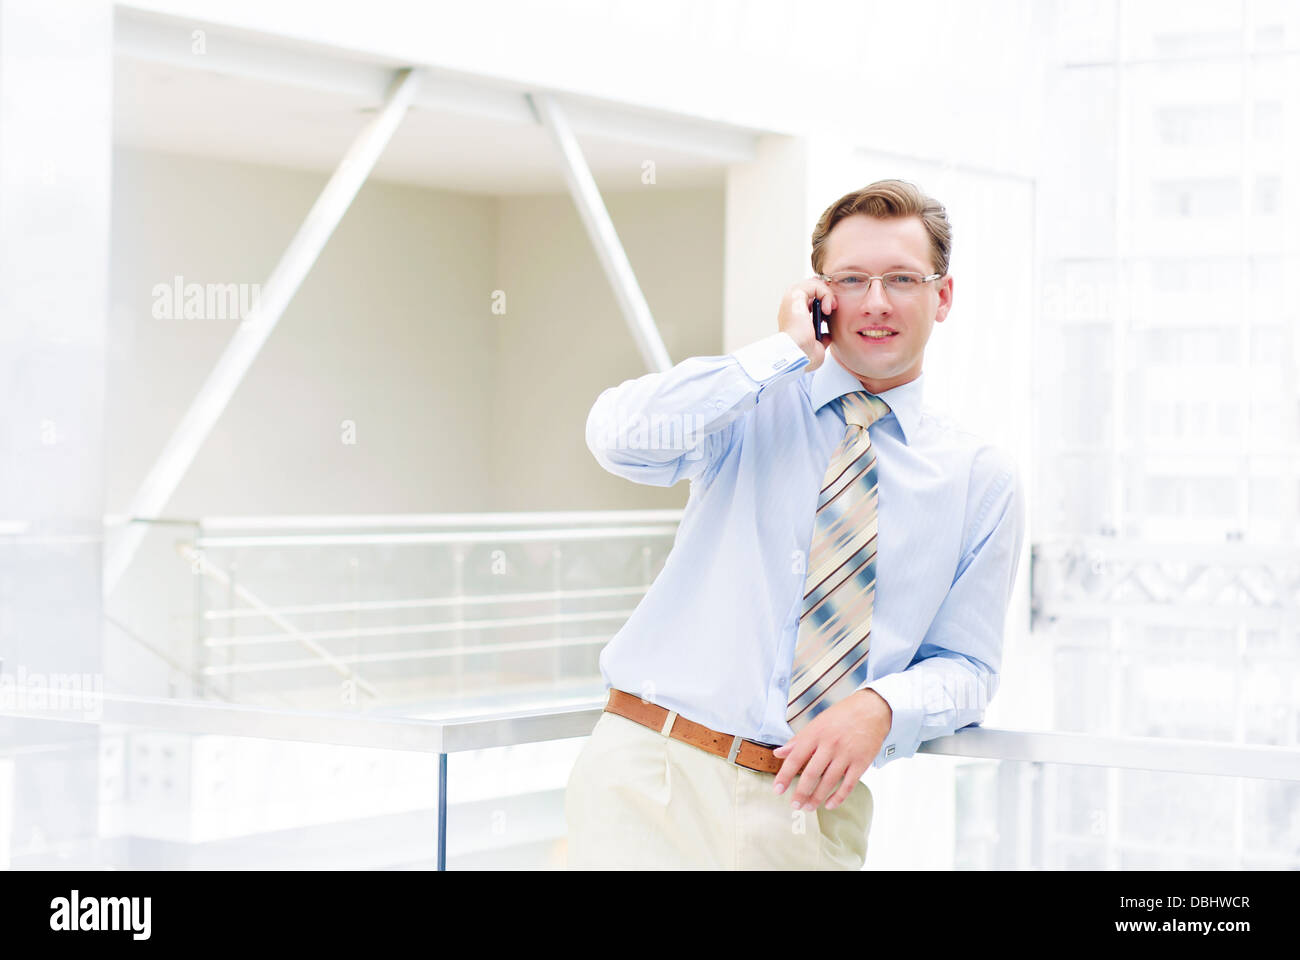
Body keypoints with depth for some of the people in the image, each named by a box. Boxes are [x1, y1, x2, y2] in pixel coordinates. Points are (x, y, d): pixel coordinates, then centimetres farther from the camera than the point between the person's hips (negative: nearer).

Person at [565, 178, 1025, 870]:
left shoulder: (982, 477, 9)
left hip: (814, 806, 1)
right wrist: (789, 350, -9)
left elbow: (965, 663, 10)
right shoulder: (749, 410, 6)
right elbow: (620, 434, -15)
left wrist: (881, 708, -12)